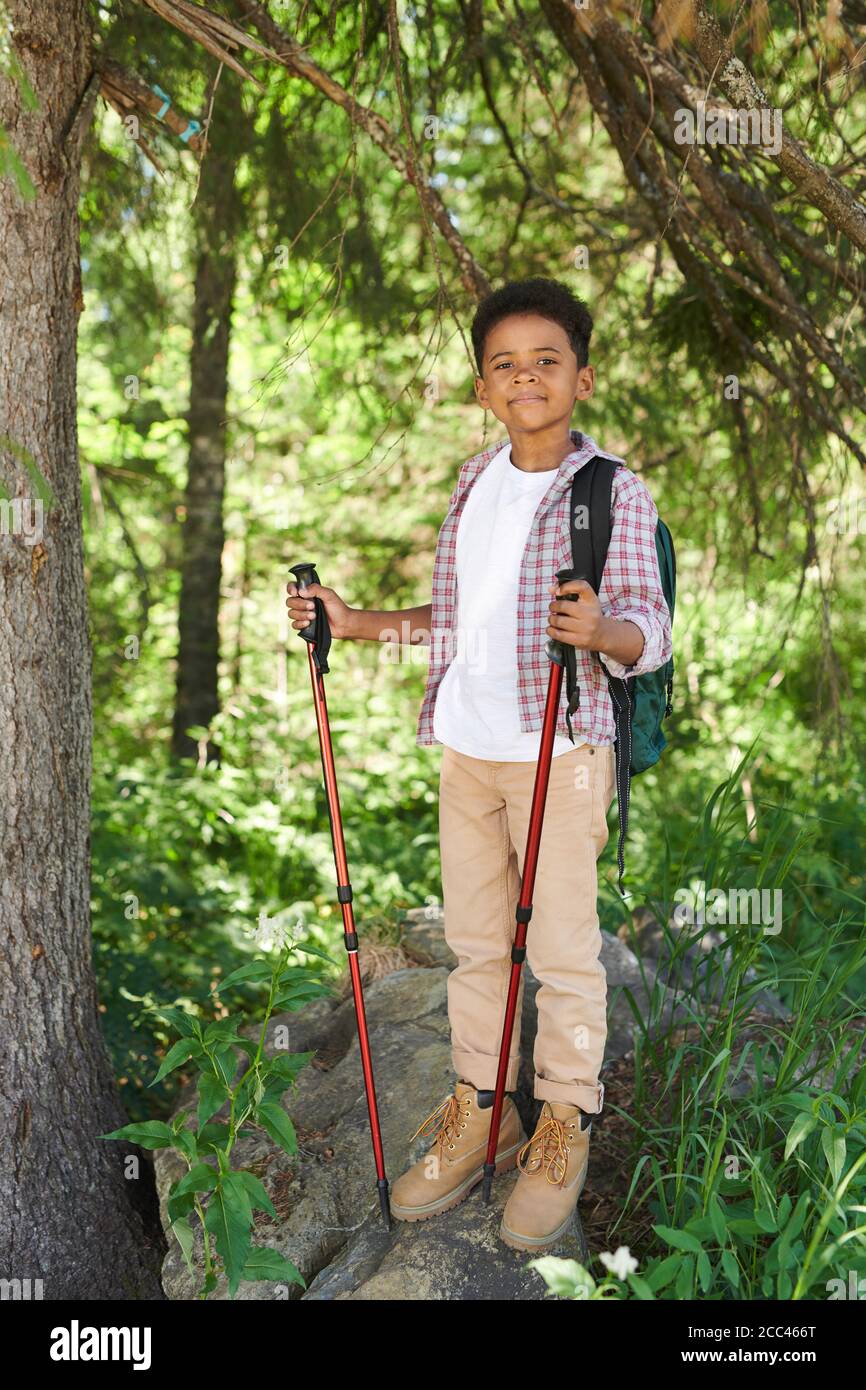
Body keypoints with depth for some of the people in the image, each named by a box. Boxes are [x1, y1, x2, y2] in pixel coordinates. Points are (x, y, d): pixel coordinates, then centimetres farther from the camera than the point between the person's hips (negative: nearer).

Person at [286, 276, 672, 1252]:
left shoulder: (615, 492, -8)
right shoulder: (473, 482, 10)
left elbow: (649, 633, -13)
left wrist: (601, 631, -35)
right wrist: (354, 623, 12)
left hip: (561, 751, -5)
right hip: (466, 749, 6)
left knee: (562, 948, 4)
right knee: (473, 938, 13)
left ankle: (564, 1126, 21)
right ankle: (478, 1110, 28)